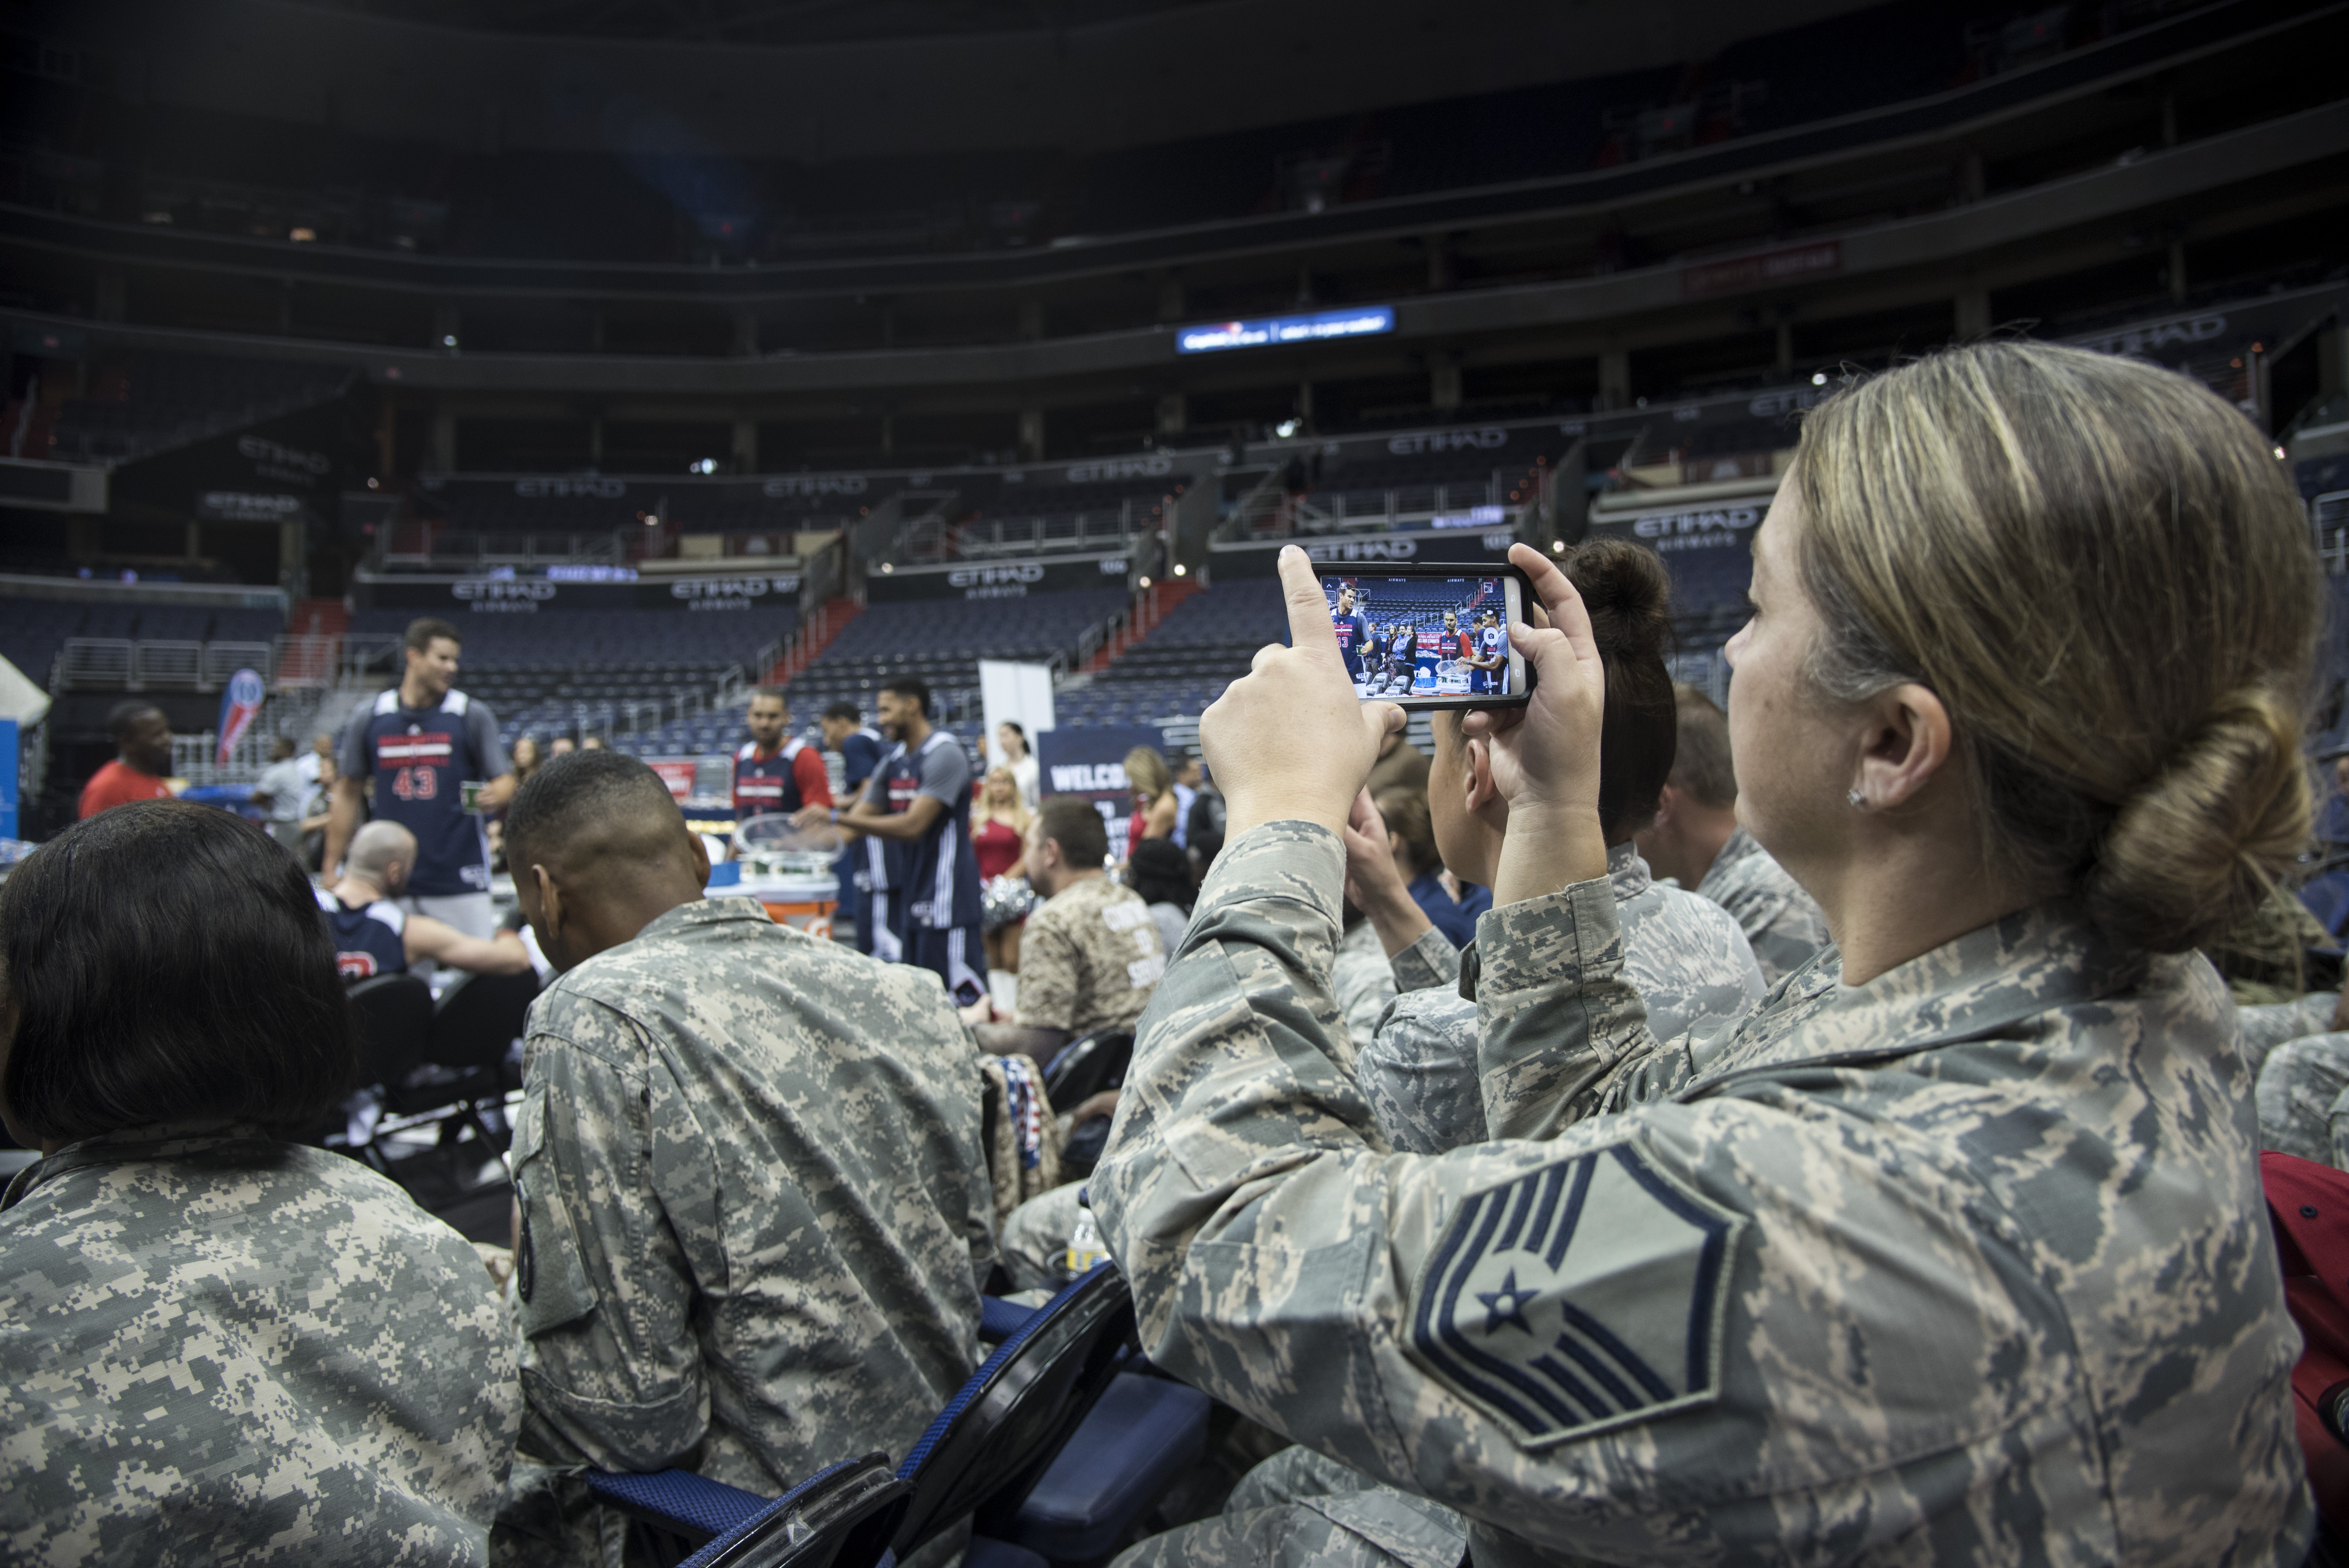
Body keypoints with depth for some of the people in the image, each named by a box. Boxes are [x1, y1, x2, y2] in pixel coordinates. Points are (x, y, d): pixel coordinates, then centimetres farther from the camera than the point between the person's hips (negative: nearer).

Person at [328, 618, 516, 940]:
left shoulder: (472, 716, 1)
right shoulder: (370, 720, 5)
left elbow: (505, 781, -1)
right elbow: (349, 794, 11)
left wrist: (494, 795, -25)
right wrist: (331, 869, 8)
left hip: (459, 881, -2)